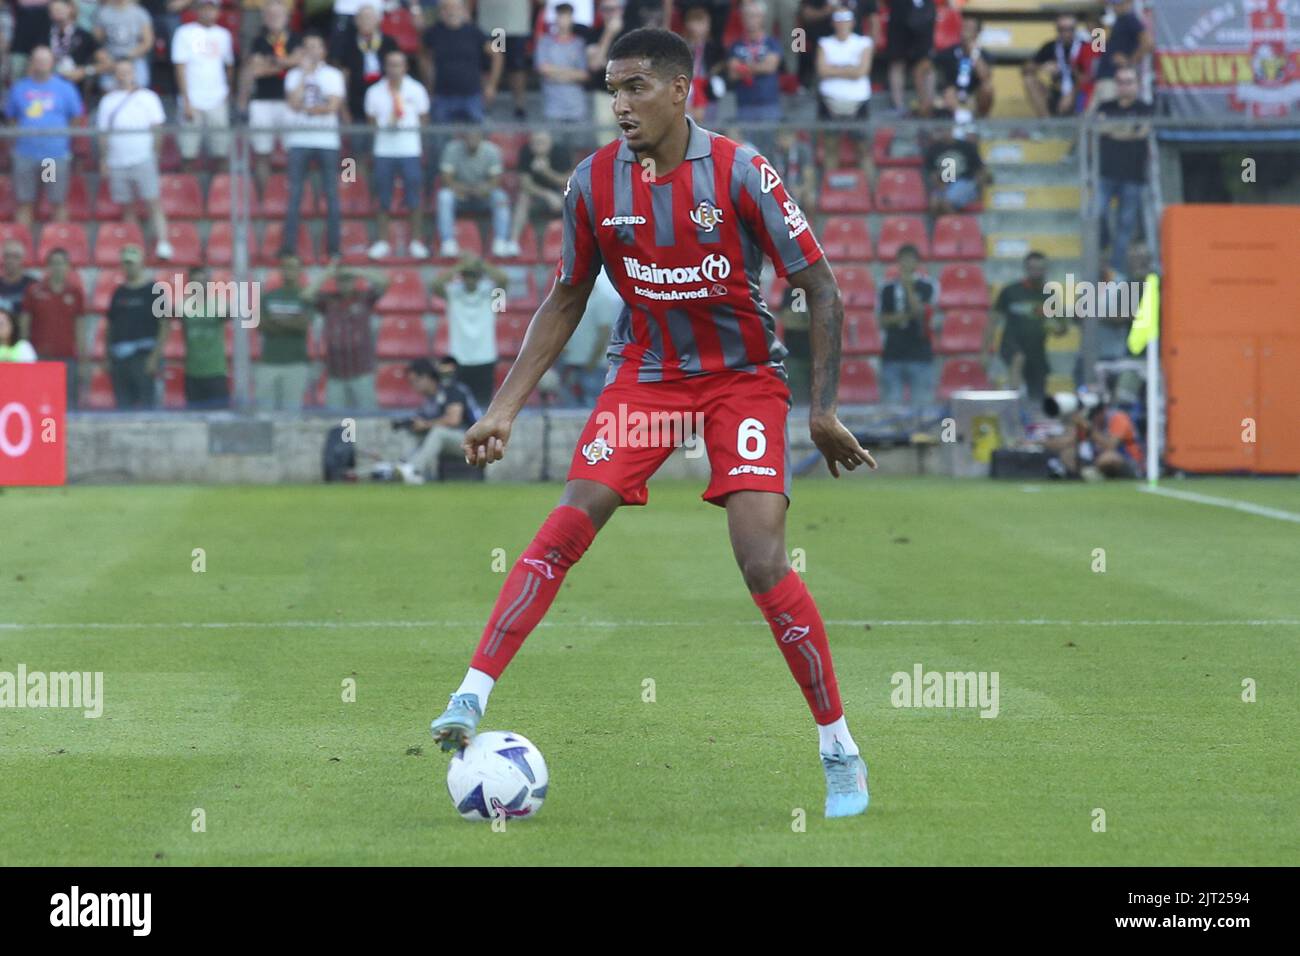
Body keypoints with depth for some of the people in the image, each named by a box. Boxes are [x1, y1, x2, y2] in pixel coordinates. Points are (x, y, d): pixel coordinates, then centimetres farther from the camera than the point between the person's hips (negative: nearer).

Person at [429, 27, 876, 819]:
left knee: (763, 563, -15)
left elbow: (822, 290, -11)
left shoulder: (739, 172, -17)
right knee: (565, 529, -15)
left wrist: (824, 411, -14)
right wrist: (506, 408, 2)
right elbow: (566, 301, 7)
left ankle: (842, 755, -3)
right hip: (646, 372, 3)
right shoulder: (595, 181, -6)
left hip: (744, 375, -3)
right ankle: (470, 701, -15)